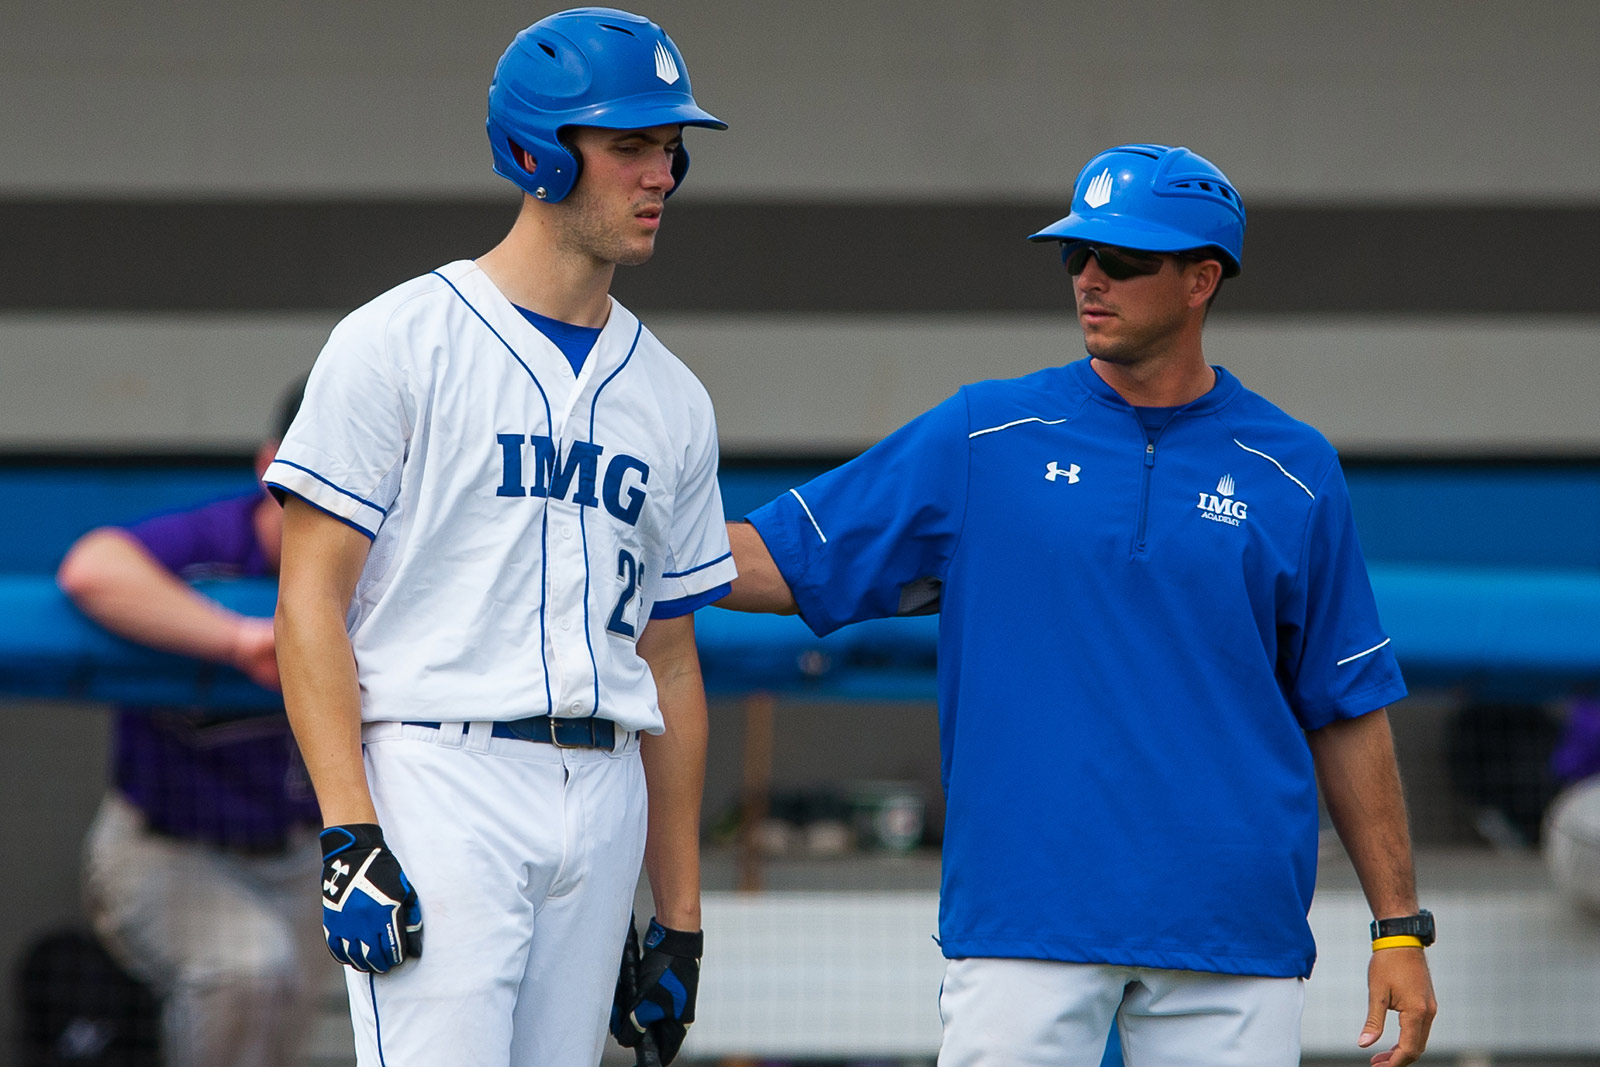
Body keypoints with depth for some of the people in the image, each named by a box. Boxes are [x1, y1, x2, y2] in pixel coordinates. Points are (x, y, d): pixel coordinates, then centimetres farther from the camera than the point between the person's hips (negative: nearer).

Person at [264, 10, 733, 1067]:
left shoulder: (672, 398, 17)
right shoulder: (397, 344, -2)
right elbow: (311, 599, -7)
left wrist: (680, 921, 15)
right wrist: (350, 835, -17)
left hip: (604, 803, 6)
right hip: (436, 777, -6)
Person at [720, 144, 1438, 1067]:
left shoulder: (1292, 472, 7)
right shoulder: (983, 438, 6)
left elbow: (1349, 711, 9)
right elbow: (783, 564, 7)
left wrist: (1401, 927, 5)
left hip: (1235, 931, 1)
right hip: (1024, 918, 0)